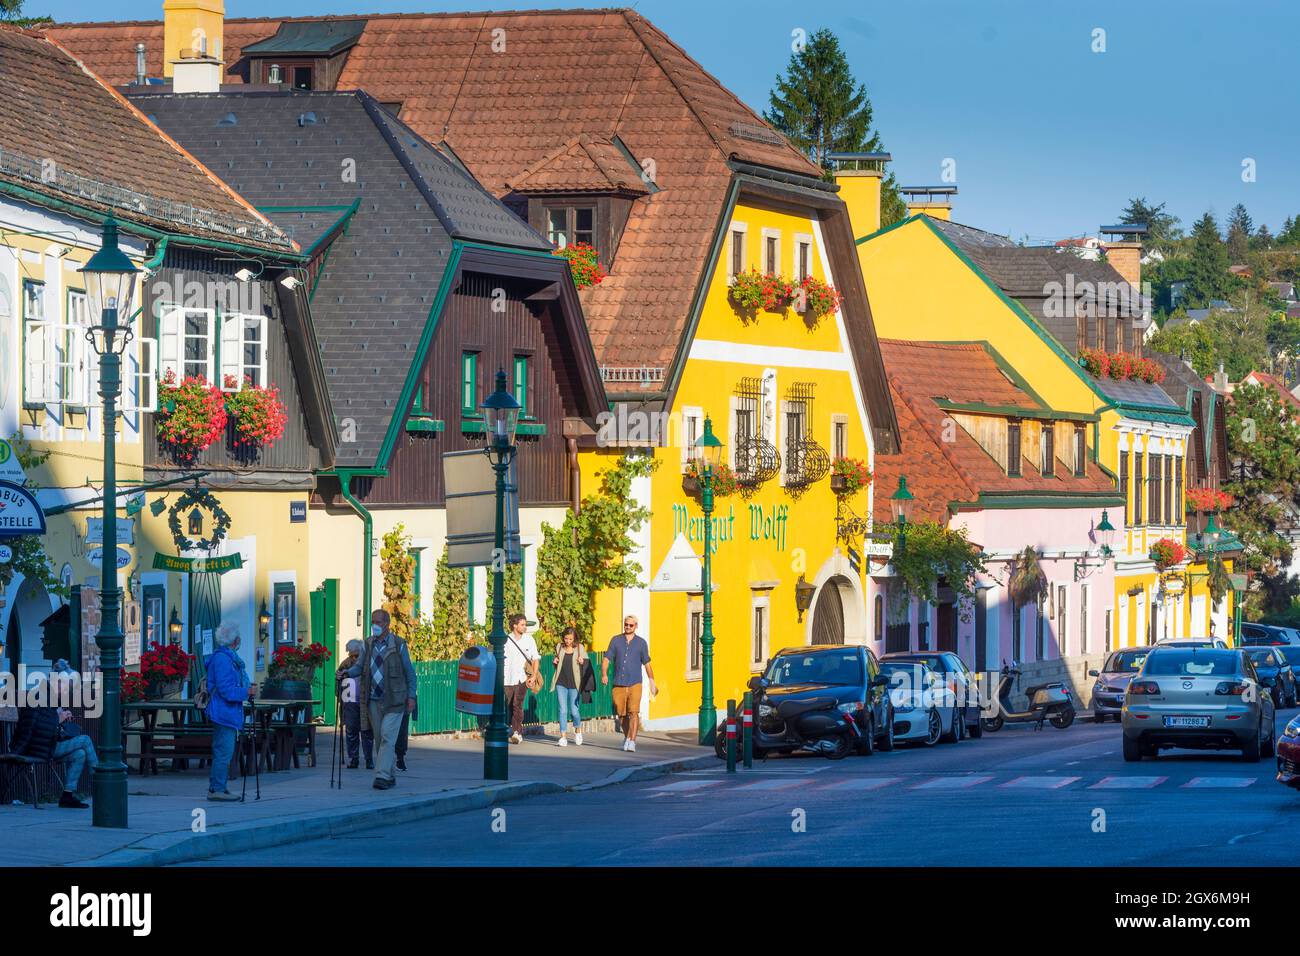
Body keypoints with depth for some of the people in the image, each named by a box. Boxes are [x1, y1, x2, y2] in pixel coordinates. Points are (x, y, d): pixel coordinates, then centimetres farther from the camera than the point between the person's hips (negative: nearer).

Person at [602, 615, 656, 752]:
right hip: (619, 684, 2)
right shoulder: (616, 640, 6)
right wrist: (604, 675, -15)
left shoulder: (641, 643, 4)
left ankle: (632, 742, -17)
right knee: (622, 714, 8)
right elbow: (606, 659, 2)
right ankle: (627, 737, 31)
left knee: (633, 712, -14)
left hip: (634, 684, -2)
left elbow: (647, 664, 10)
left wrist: (652, 683, 10)